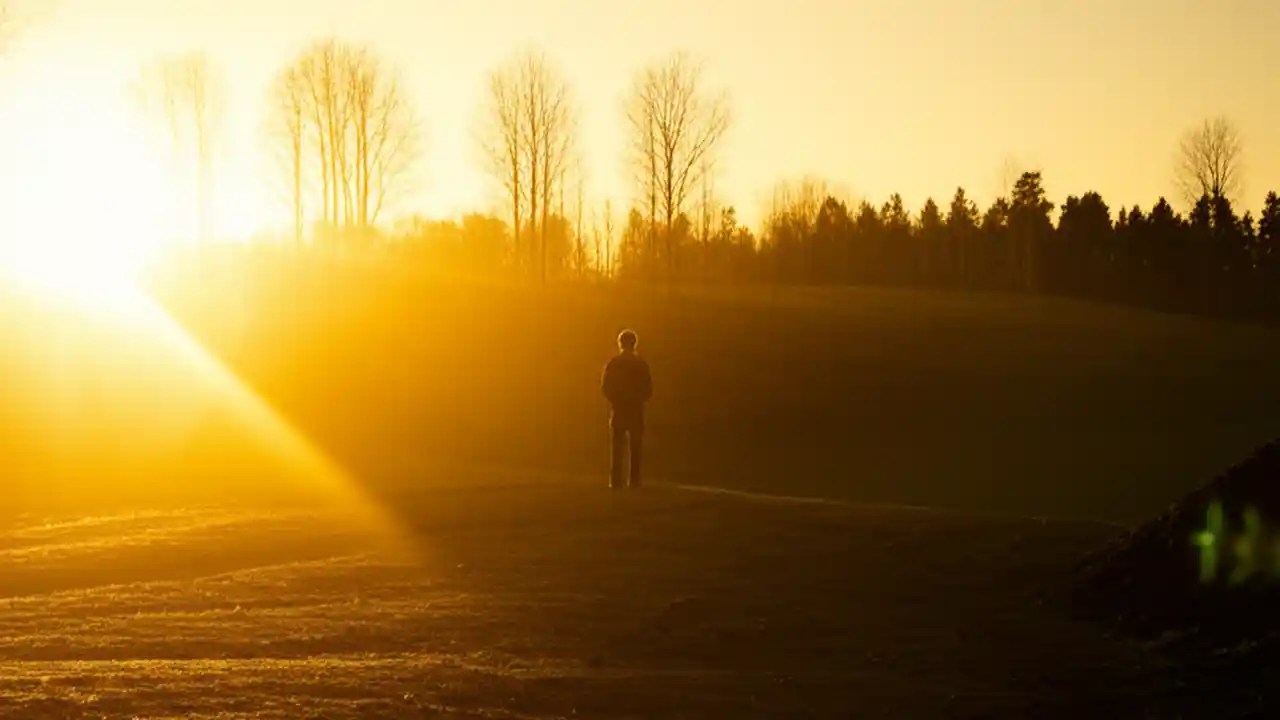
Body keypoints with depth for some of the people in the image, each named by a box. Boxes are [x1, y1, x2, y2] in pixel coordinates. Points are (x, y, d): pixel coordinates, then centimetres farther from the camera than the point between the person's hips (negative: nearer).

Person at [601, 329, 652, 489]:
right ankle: (634, 480, 0)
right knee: (635, 448, 5)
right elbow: (648, 390, 0)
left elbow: (605, 387, -4)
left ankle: (616, 480, -3)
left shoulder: (612, 364, -4)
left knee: (617, 447, 4)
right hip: (636, 410, 0)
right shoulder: (642, 364, -2)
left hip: (618, 410, 0)